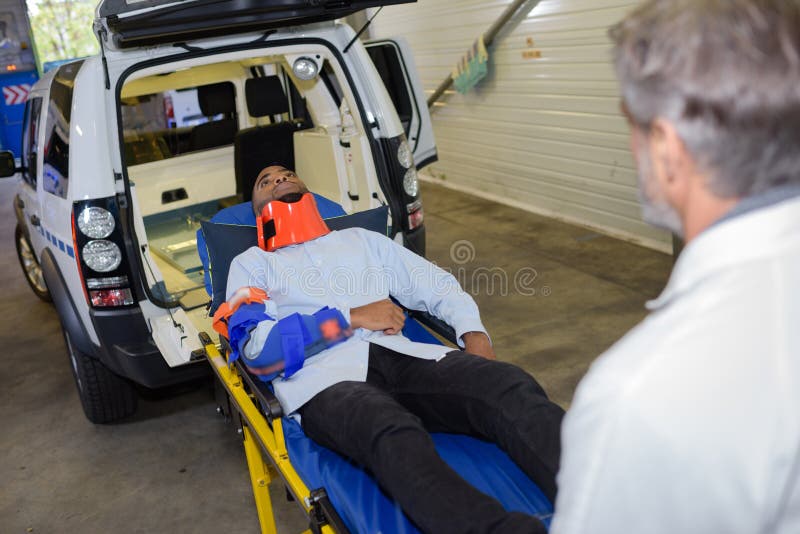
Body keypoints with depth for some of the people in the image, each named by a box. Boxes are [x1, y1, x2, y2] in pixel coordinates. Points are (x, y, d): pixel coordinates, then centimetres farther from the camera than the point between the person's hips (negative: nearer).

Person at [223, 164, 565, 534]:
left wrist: (474, 334, 4)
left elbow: (439, 285, 26)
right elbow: (255, 346, 4)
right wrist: (352, 318, -2)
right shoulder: (252, 263, 23)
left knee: (511, 387, -27)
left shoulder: (361, 239, 32)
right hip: (325, 378, -3)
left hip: (399, 356, 4)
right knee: (393, 432, -40)